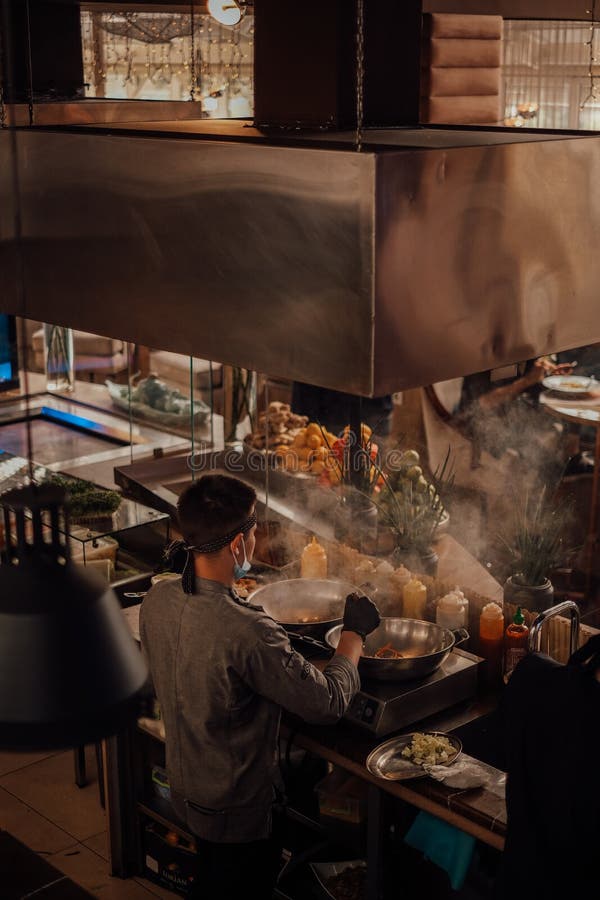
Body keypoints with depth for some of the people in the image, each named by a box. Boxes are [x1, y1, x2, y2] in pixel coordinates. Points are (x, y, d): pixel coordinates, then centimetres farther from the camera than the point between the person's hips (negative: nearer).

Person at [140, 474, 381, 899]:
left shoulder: (157, 600, -12)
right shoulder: (247, 631, -36)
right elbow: (329, 702, -26)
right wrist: (354, 633, -11)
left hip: (185, 788, 7)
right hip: (238, 808, -7)